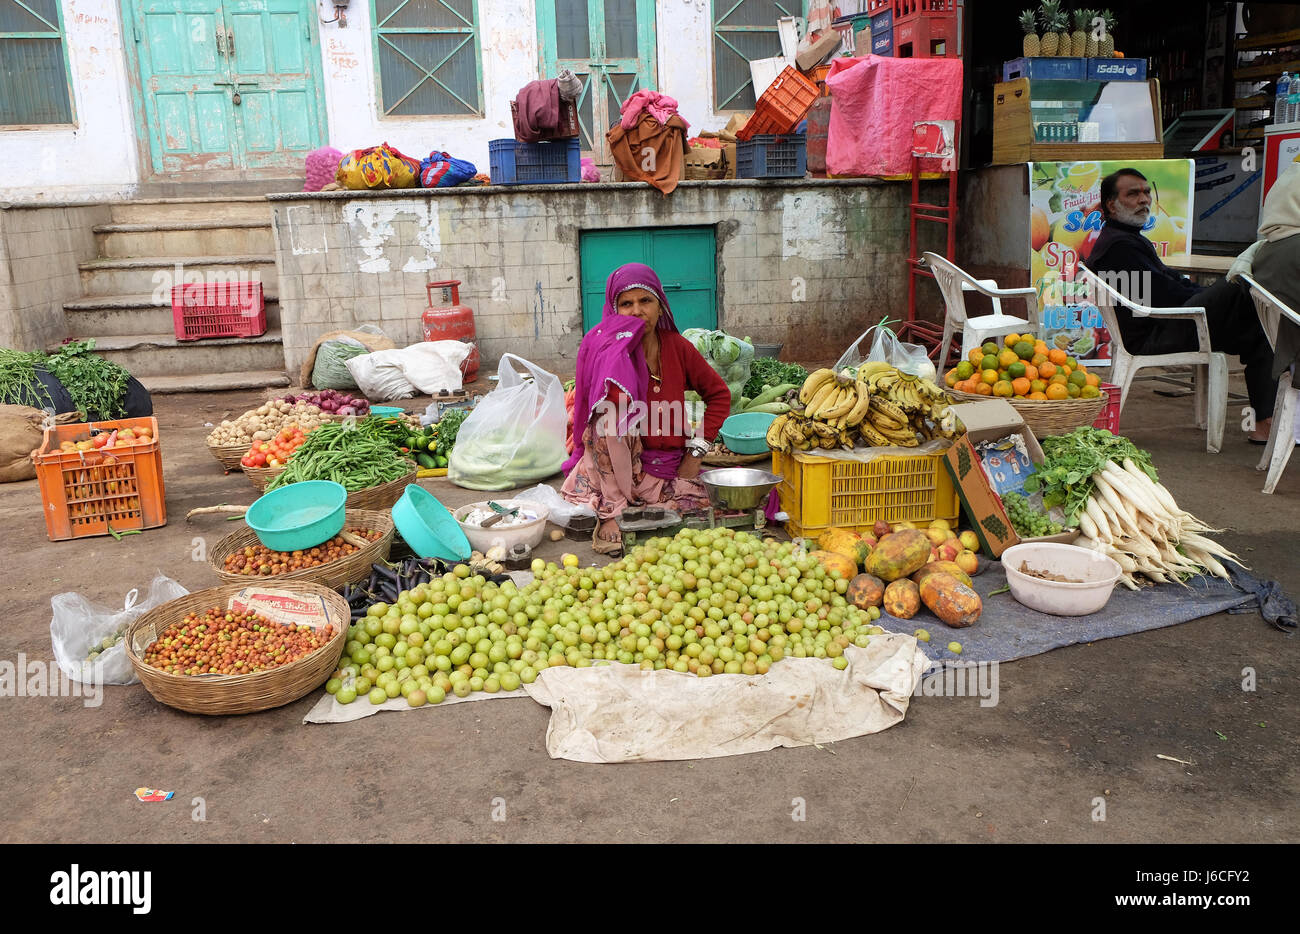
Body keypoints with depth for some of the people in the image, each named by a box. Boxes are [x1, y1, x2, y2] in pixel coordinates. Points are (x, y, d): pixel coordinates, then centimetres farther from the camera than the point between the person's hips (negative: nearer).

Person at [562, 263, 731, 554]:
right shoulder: (606, 350, -9)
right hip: (620, 464, -4)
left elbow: (719, 394, 10)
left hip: (669, 463, 5)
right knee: (612, 415, -32)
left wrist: (696, 451, 4)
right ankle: (611, 512, -17)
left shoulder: (676, 346, 2)